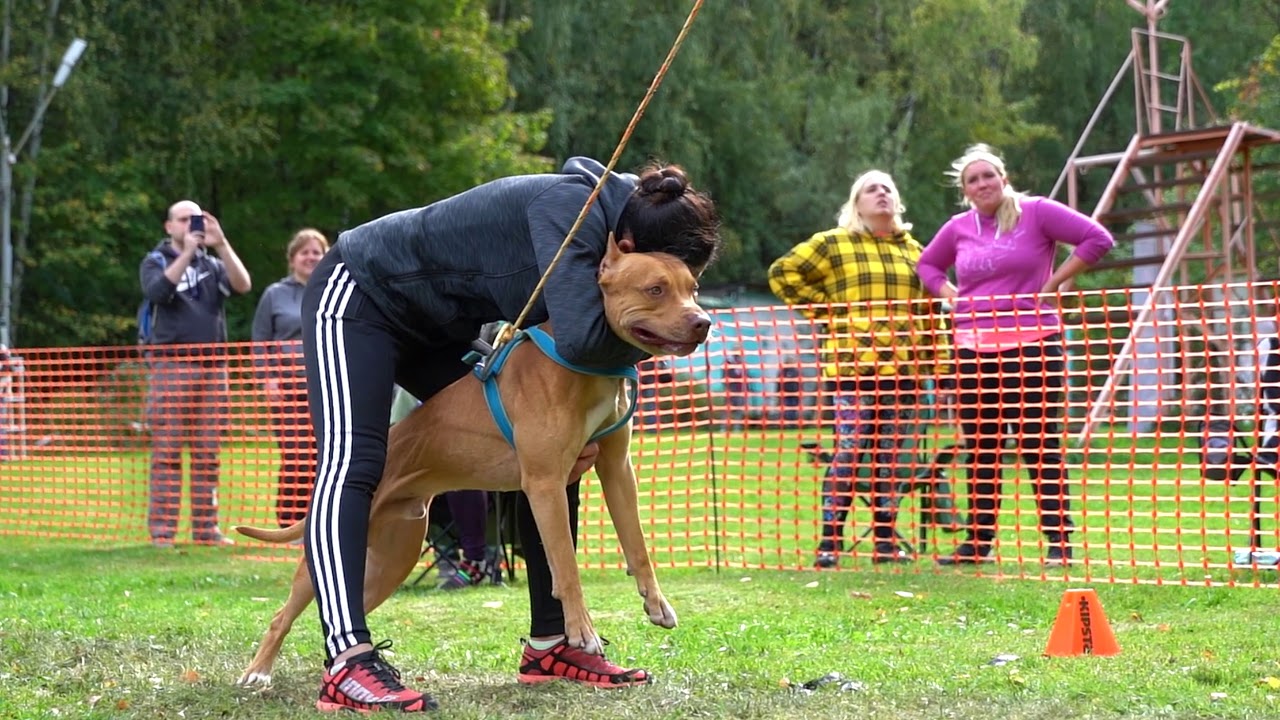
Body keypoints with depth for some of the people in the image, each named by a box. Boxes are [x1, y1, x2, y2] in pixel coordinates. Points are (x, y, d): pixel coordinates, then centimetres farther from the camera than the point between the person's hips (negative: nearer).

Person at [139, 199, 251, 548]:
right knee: (167, 451, -7)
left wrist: (221, 244, -10)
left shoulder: (212, 264, 18)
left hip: (213, 366, 4)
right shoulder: (155, 261, 10)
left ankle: (206, 527, 6)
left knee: (208, 452, 3)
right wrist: (187, 252, -15)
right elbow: (157, 291, -12)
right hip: (171, 364, -3)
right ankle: (161, 530, -8)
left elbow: (242, 285, -1)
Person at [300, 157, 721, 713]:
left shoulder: (610, 230, -4)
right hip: (359, 295, -9)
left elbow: (565, 348, 4)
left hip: (439, 328, 9)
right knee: (352, 463, -27)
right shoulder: (571, 207, -32)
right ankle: (347, 663, -37)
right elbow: (580, 338, -43)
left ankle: (549, 645, 7)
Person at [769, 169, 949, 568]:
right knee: (849, 452, -10)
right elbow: (783, 272, 4)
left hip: (903, 369, 4)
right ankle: (829, 541, -5)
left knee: (896, 459, 4)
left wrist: (930, 354, 17)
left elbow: (928, 310, 24)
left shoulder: (912, 250, 18)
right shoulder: (834, 244, 5)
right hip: (853, 366, -4)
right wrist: (821, 307, -1)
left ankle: (886, 541, 12)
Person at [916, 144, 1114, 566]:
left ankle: (1058, 540, 0)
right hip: (973, 349, 5)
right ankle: (979, 541, 16)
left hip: (1031, 345, -5)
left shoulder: (1036, 213, -2)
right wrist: (950, 295, 10)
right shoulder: (959, 228, 11)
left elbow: (1097, 239, -6)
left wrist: (1054, 283, -7)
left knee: (1040, 446, -4)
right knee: (980, 449, 9)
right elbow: (927, 265, 28)